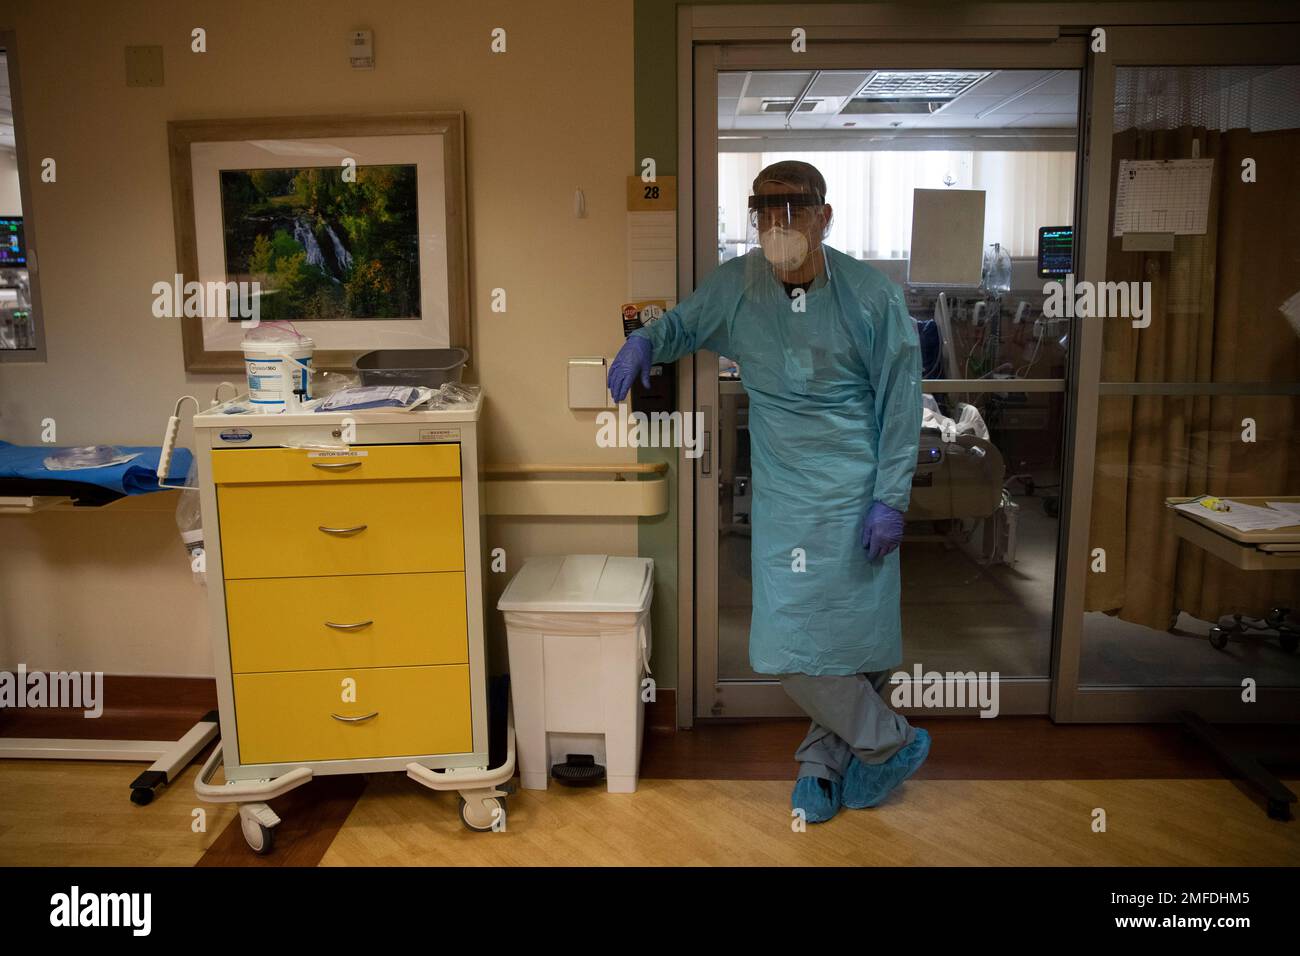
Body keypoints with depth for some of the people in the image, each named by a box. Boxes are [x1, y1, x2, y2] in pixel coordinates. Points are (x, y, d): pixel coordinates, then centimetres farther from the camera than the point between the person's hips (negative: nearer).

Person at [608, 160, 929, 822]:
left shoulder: (871, 297, -7)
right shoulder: (736, 285, 1)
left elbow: (900, 406, -3)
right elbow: (685, 322, 18)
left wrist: (890, 498, -7)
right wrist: (646, 339, -6)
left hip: (856, 492, -2)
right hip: (784, 496, 3)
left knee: (858, 632, 3)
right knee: (789, 639, 0)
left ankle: (822, 757, 27)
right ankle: (889, 741, 20)